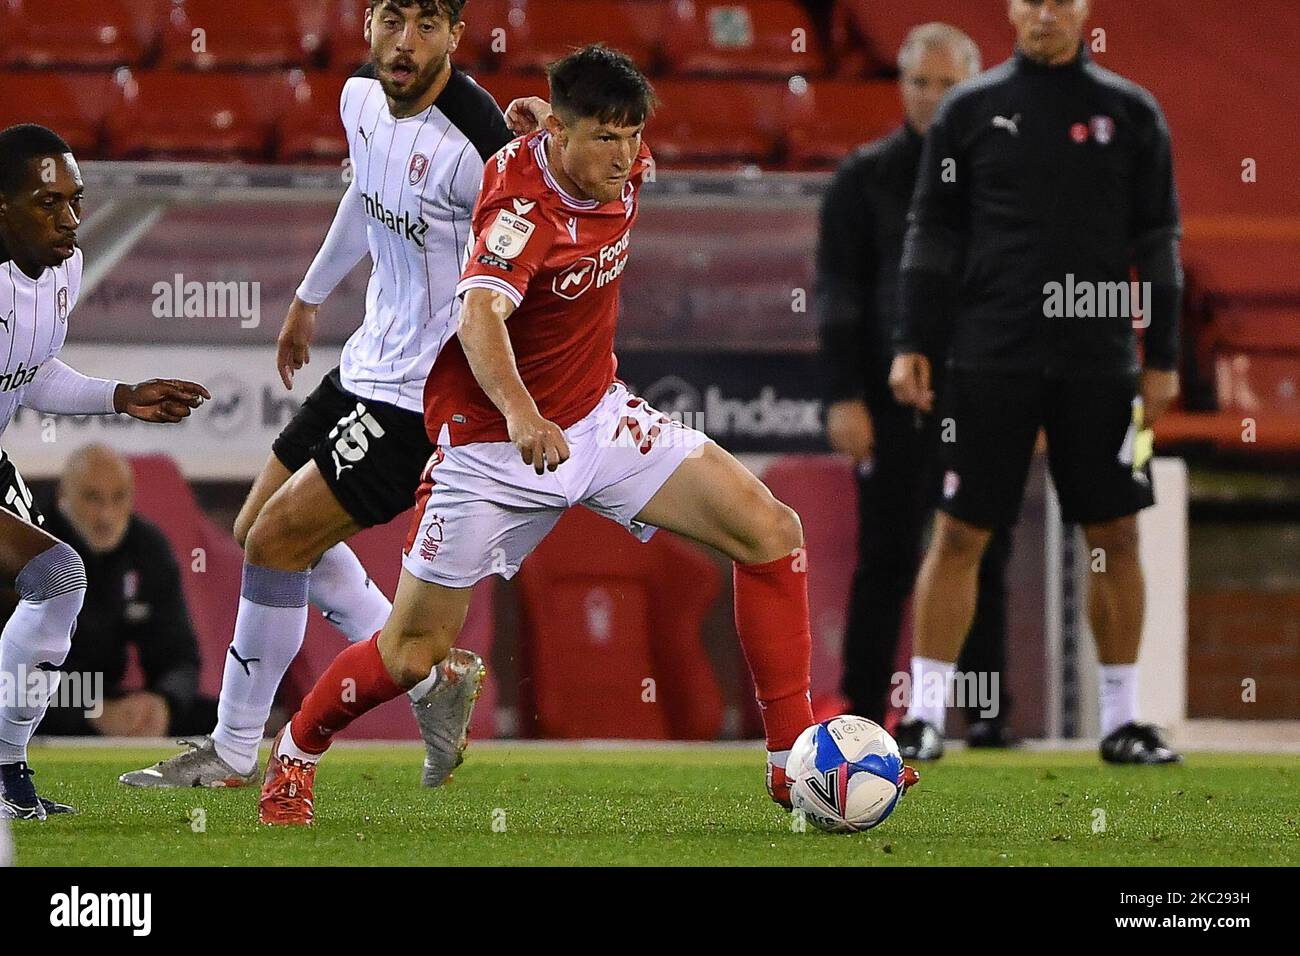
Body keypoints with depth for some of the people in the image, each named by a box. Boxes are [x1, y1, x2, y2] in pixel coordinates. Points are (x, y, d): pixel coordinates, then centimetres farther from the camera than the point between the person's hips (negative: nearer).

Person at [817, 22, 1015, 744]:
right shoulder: (867, 178, 3)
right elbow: (840, 294, 0)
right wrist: (845, 397, -9)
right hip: (897, 397, -2)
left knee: (985, 562, 3)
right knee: (886, 560, -3)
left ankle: (988, 711, 8)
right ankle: (864, 708, 2)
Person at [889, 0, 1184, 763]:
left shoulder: (1131, 113, 6)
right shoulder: (970, 110, 5)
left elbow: (1157, 241, 7)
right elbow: (934, 234, 6)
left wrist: (1162, 358, 2)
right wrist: (912, 345, -1)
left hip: (1100, 364, 1)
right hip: (990, 357, -1)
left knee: (1116, 535, 3)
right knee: (960, 534, -2)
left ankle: (1122, 720, 12)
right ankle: (925, 715, 3)